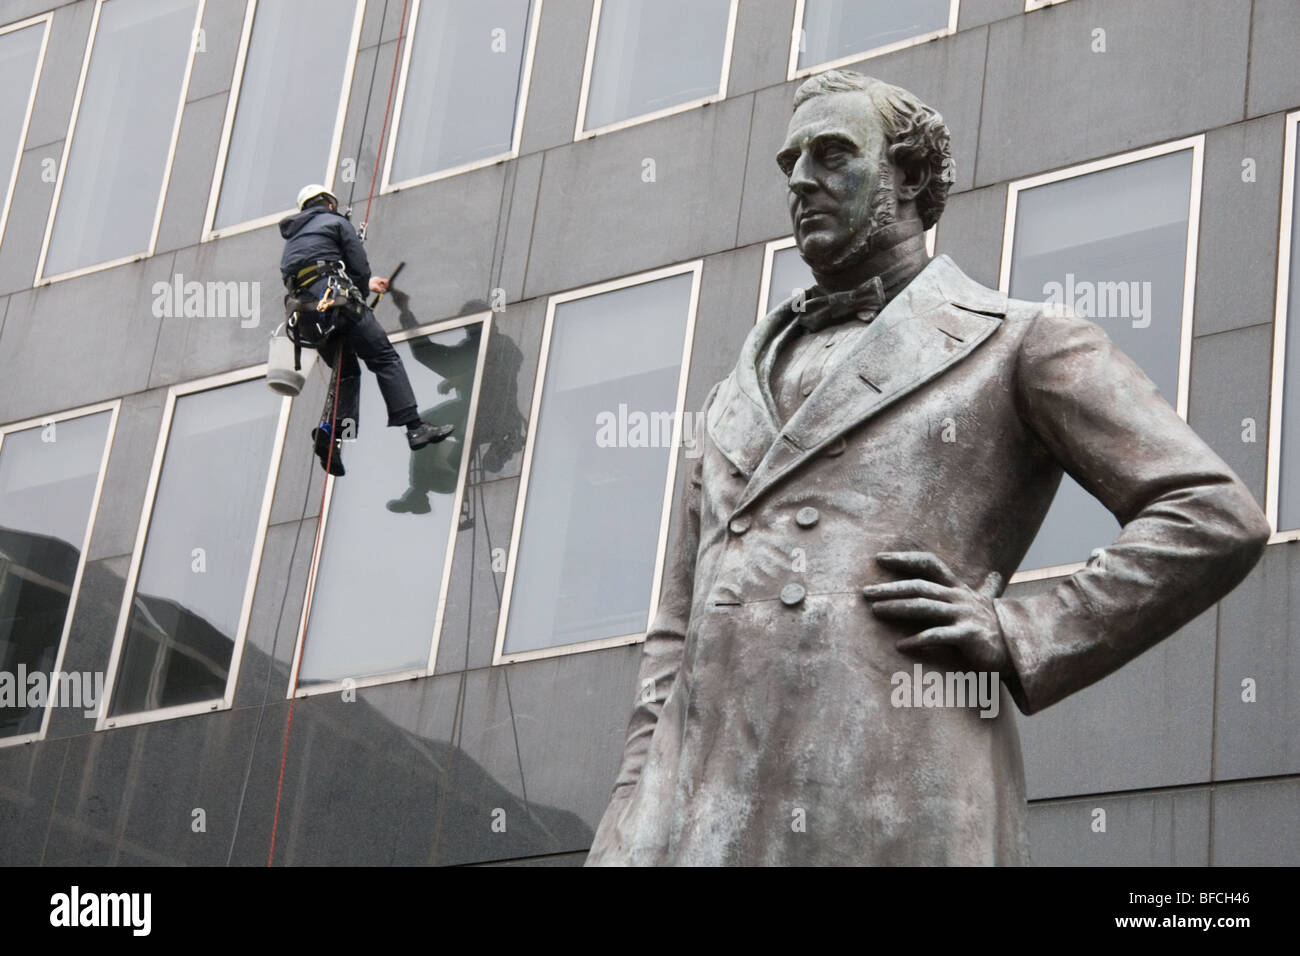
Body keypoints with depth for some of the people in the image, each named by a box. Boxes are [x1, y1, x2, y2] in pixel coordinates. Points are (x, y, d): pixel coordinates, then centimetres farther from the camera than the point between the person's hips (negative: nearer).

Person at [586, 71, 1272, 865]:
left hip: (895, 813, -5)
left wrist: (1018, 636, -5)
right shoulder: (747, 386, 29)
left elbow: (1215, 518, 2)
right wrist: (639, 809, 11)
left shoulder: (1018, 344, 13)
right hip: (700, 815, 5)